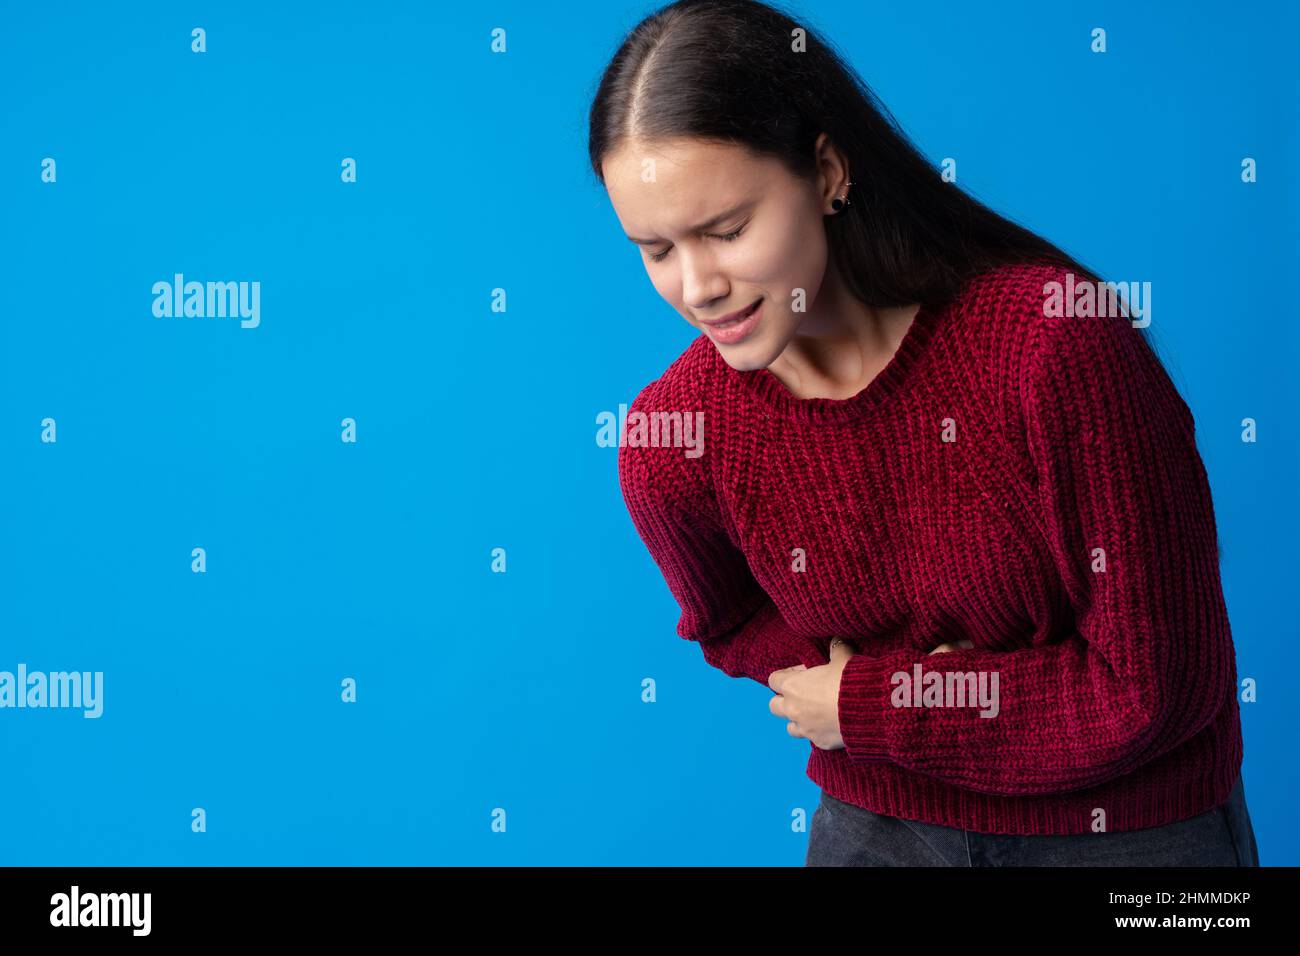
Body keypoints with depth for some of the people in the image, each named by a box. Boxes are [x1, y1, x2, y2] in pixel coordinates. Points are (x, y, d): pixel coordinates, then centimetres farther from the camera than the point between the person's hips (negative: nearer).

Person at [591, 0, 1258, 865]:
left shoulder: (1053, 342, -25)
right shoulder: (670, 441, -16)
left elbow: (1160, 687, -19)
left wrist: (865, 706, -13)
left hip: (1126, 823, -2)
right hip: (876, 823, 2)